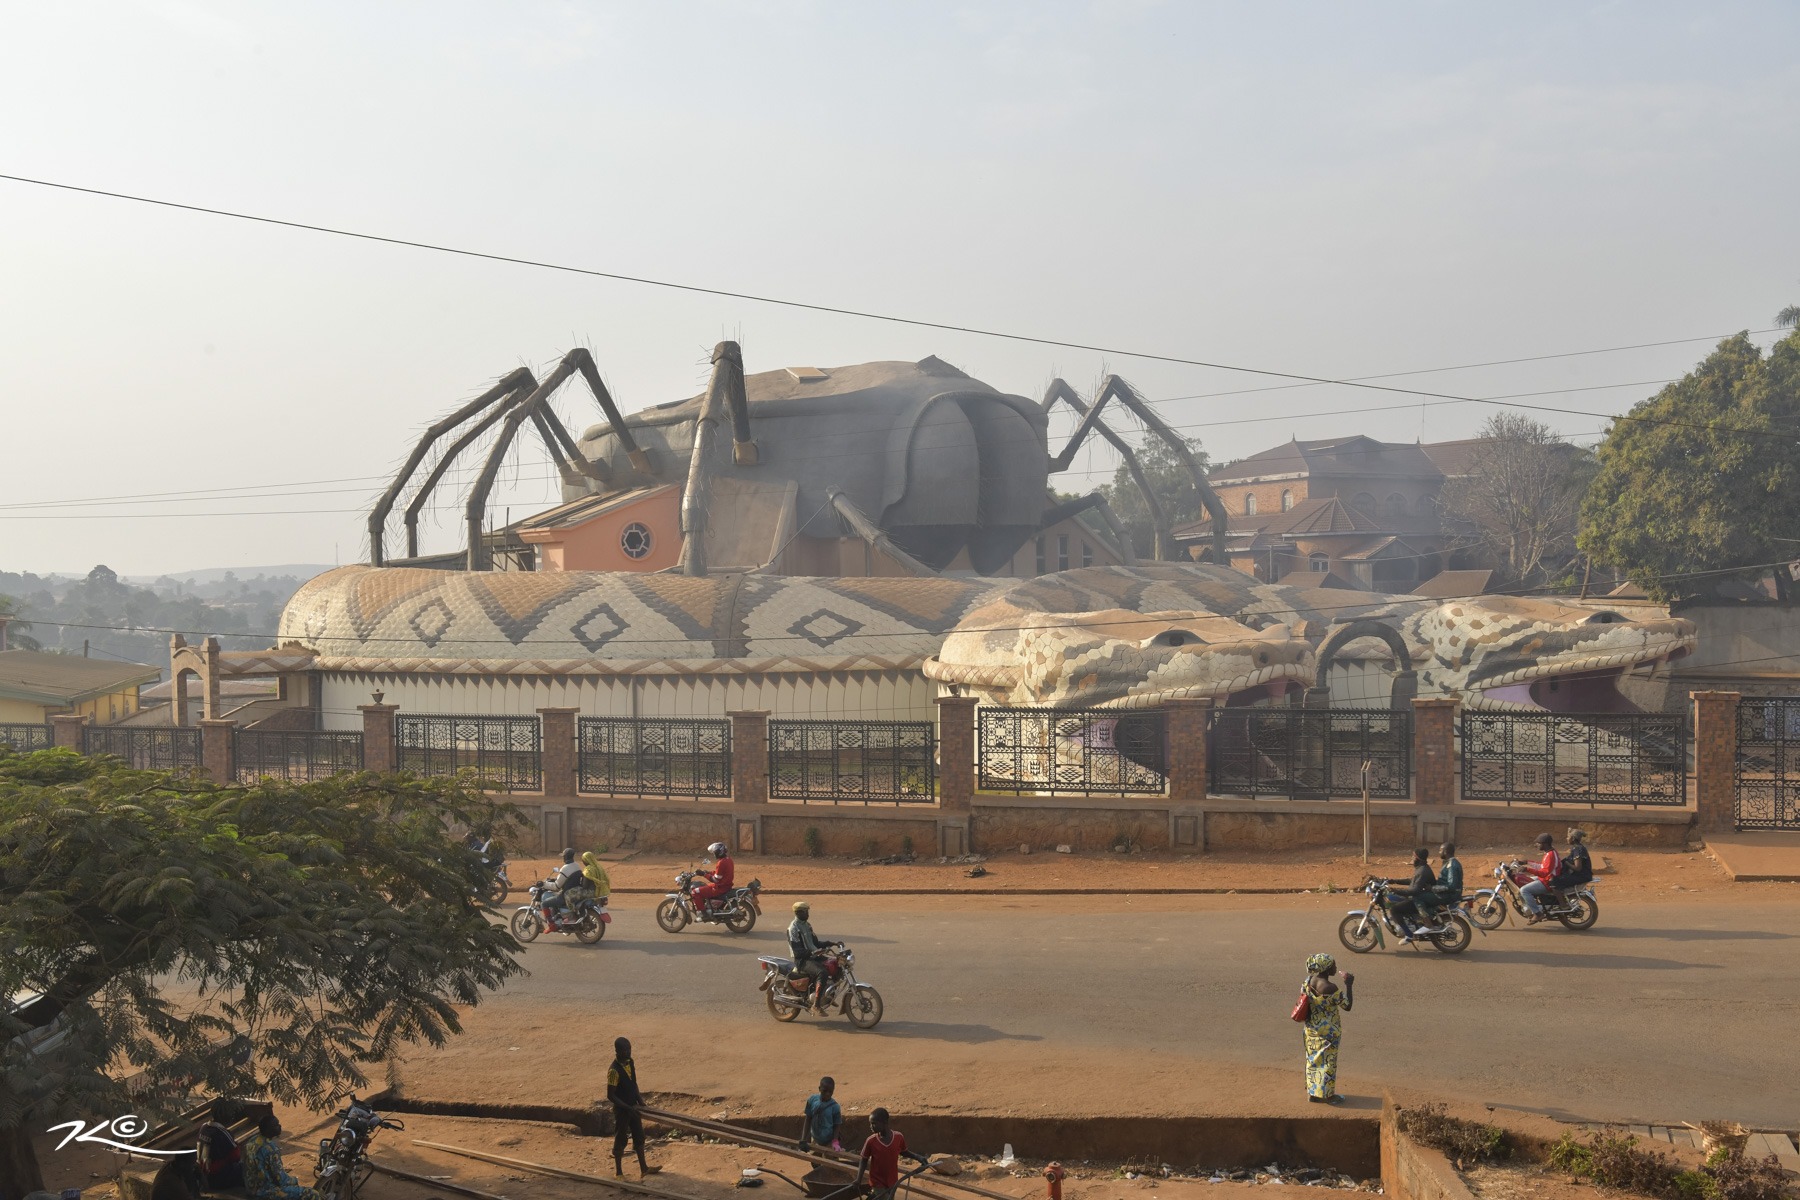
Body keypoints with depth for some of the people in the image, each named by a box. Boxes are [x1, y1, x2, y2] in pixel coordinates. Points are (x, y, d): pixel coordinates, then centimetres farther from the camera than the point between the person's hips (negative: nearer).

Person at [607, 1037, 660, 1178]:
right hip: (621, 1110, -8)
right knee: (620, 1141, 5)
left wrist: (640, 1102, 3)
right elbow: (610, 1095, -22)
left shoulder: (630, 1063, 0)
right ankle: (618, 1172, 19)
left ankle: (643, 1168, 29)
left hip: (632, 1108, 8)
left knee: (639, 1137, 16)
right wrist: (628, 1108, -22)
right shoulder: (614, 1070, -25)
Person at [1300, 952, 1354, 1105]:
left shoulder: (1309, 980, -7)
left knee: (1313, 1058, 20)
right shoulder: (1330, 988, -29)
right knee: (1327, 1060, 8)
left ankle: (1312, 1091, 31)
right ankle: (1325, 1094, 18)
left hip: (1312, 1029, 7)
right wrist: (1348, 984, -16)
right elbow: (1347, 1006, -22)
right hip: (1328, 1031, -7)